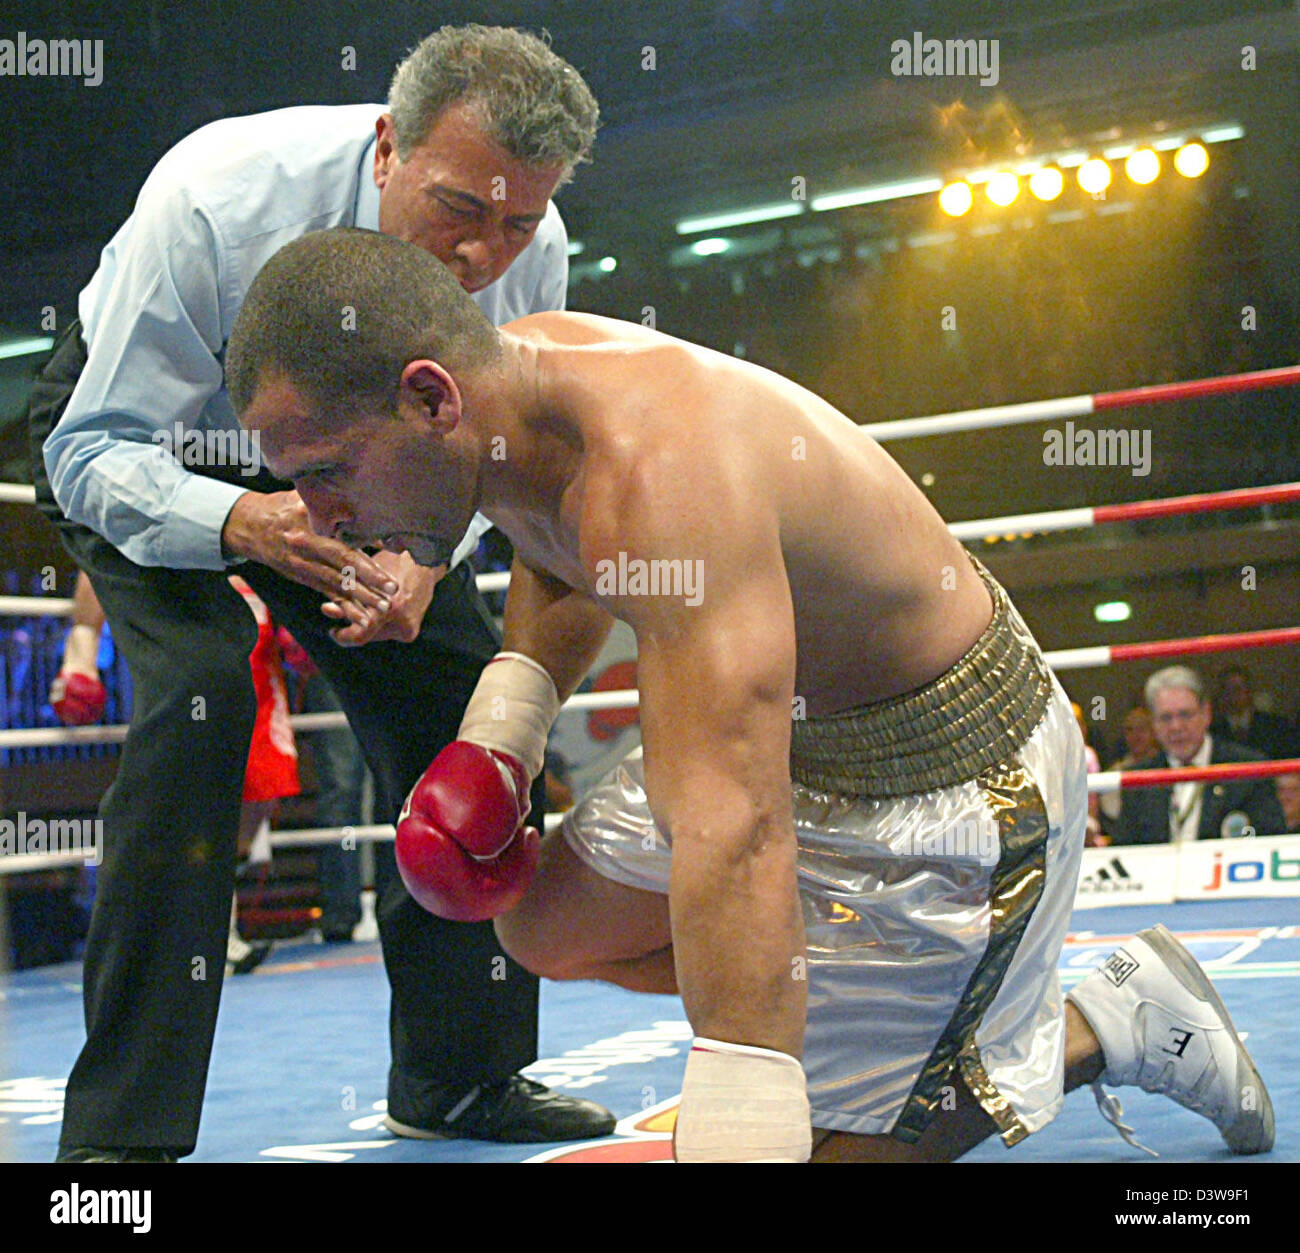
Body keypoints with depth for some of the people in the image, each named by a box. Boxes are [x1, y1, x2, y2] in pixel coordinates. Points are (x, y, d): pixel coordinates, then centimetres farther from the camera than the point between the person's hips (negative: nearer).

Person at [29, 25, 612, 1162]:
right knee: (202, 688, -27)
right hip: (142, 441, -5)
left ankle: (460, 1075, 14)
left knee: (461, 687, -5)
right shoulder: (212, 197, -38)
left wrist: (424, 556, -30)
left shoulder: (532, 253, -23)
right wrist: (239, 524, -52)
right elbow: (93, 453, -31)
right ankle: (122, 1124, -21)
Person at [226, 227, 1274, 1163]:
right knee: (549, 930, 15)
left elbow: (733, 834, -49)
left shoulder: (657, 469, -39)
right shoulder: (505, 371, -10)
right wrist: (499, 732, 1)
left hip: (948, 774, -9)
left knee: (816, 1134, -4)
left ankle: (1115, 1024, 16)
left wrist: (739, 1132, -53)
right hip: (779, 723, 9)